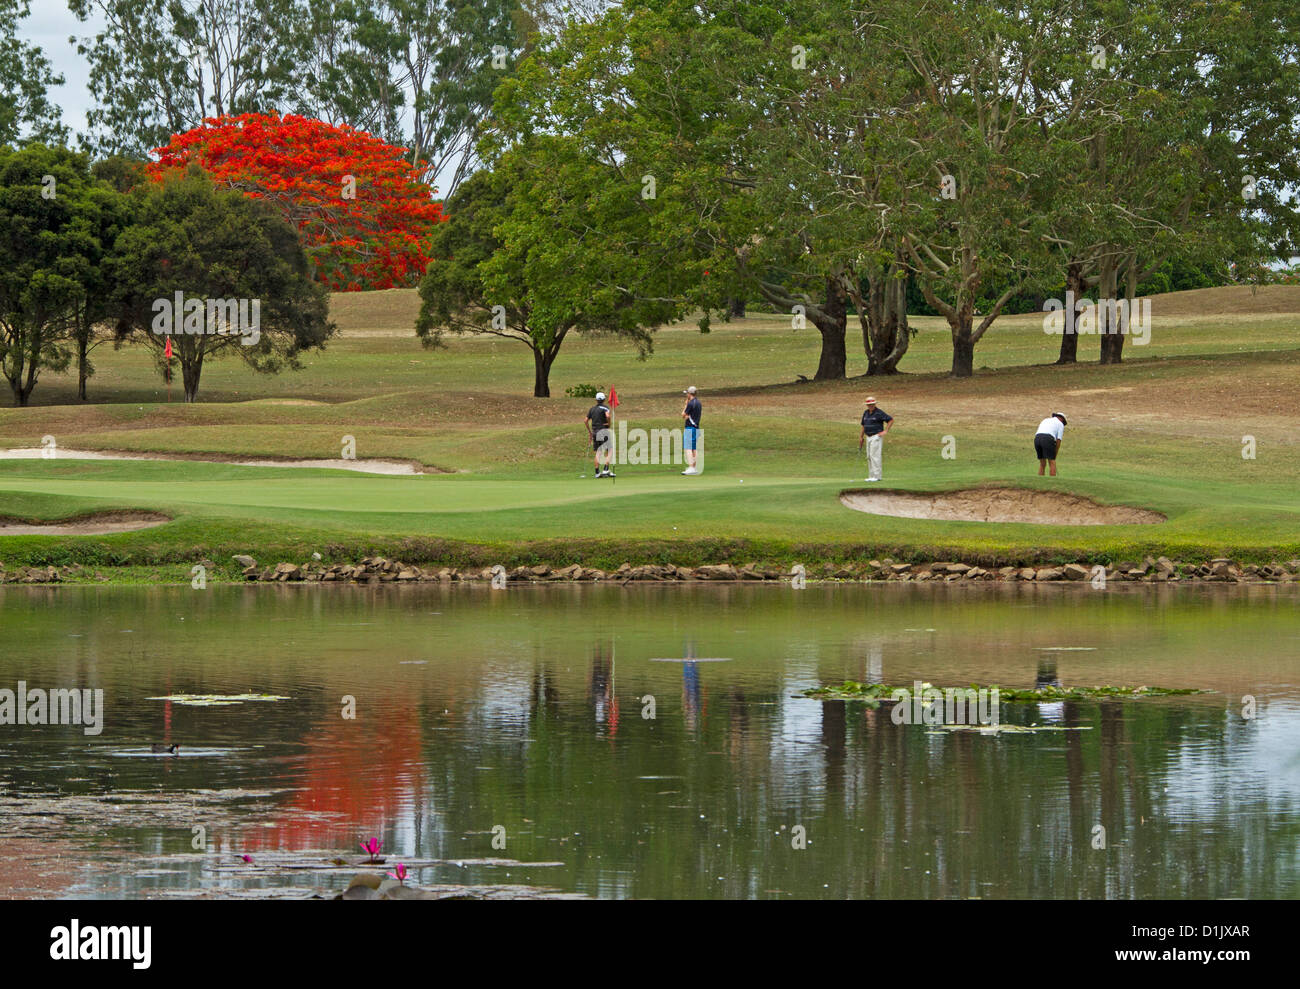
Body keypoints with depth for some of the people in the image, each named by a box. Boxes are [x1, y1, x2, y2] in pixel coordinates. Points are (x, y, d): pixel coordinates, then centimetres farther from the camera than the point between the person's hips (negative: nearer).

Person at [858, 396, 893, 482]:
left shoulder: (879, 413, -11)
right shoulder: (866, 413, 11)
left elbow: (891, 420, -10)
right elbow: (863, 425, 21)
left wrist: (885, 431, -12)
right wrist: (861, 437, 19)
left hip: (876, 437, -8)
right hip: (868, 437, 8)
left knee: (874, 455, -12)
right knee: (869, 457, 7)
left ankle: (876, 476, -12)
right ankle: (871, 476, 12)